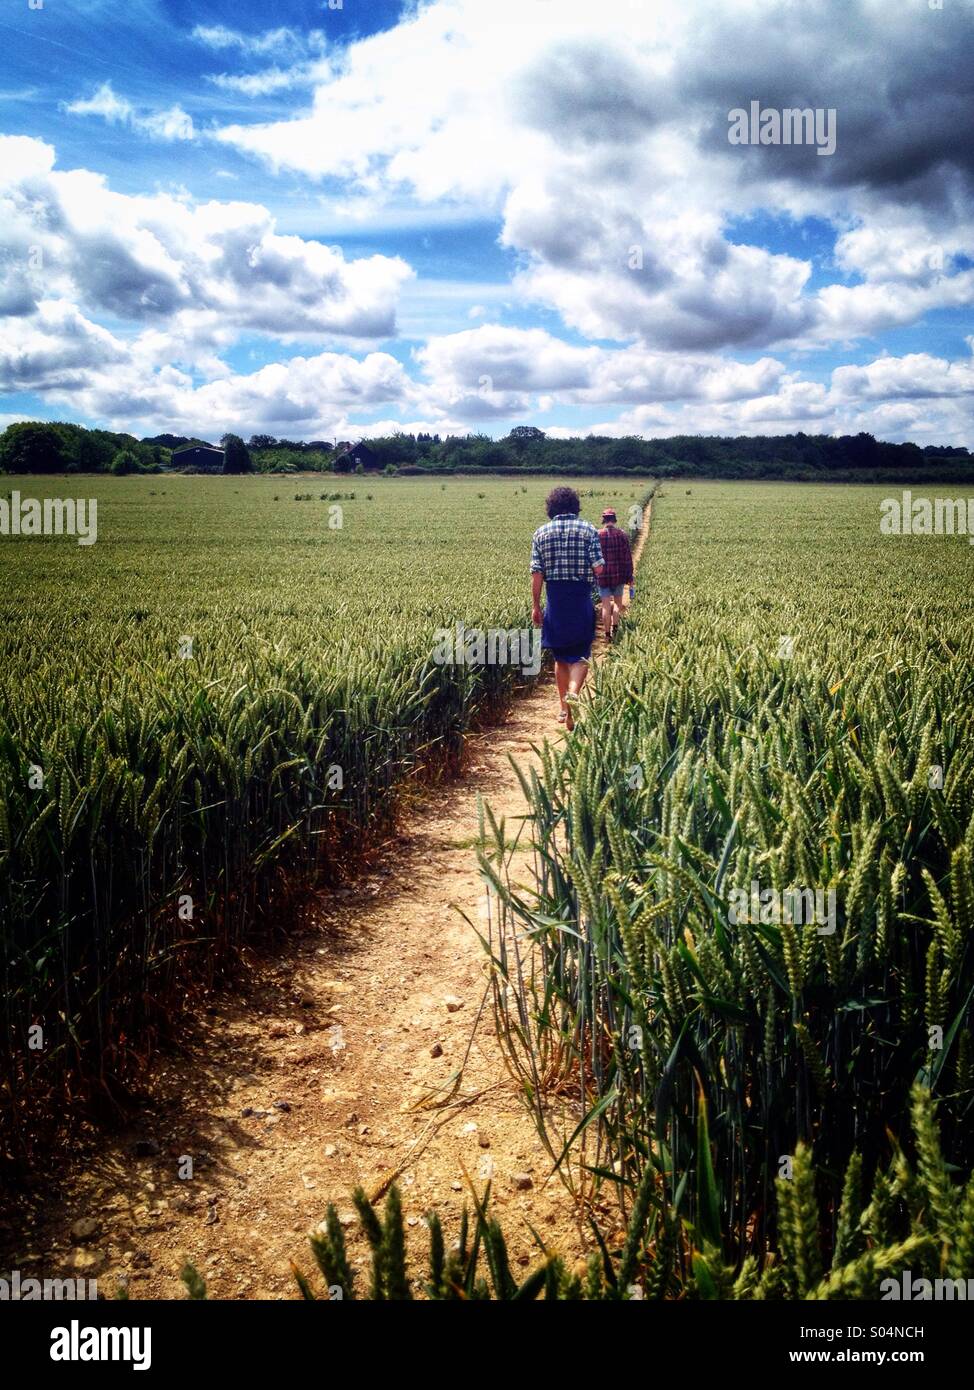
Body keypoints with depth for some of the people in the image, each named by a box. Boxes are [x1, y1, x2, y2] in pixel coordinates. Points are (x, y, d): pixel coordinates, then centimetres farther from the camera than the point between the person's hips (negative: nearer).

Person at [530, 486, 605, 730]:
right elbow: (599, 568, -9)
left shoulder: (541, 532, 3)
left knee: (560, 656, 15)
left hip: (554, 599, 2)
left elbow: (536, 574, -1)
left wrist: (535, 606, 5)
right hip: (581, 598, -2)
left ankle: (563, 706, 22)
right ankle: (573, 692, -23)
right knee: (580, 654, 3)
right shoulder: (588, 529, -2)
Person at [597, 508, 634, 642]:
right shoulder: (622, 535, -4)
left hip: (603, 576, -1)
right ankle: (615, 628, 7)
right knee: (617, 602, 18)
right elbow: (628, 558, -2)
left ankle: (607, 634, 6)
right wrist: (629, 577, 5)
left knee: (606, 605, 3)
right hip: (619, 576, 1)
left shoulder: (597, 536, -6)